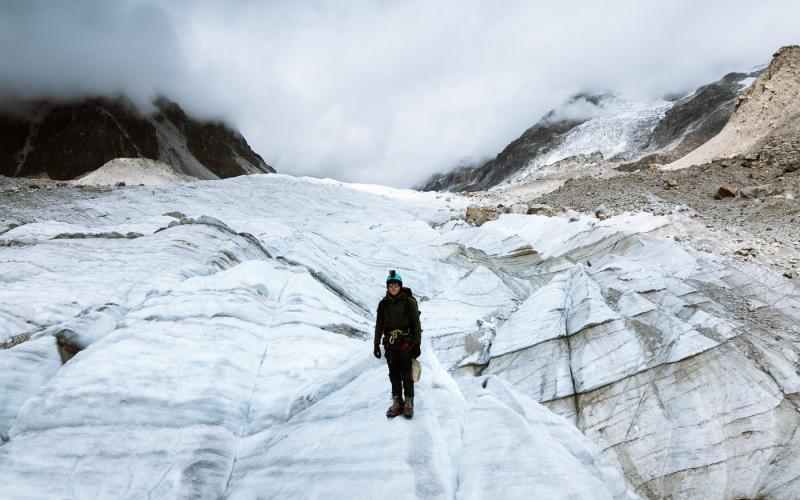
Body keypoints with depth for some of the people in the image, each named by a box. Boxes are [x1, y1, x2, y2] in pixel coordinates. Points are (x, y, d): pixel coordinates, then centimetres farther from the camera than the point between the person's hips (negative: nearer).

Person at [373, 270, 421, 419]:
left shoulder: (409, 302, -5)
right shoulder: (383, 304, 6)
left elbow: (416, 324, -4)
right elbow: (379, 324, 12)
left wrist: (417, 344, -7)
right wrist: (376, 344, 8)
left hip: (406, 343, -4)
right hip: (390, 344, 4)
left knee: (406, 374, -4)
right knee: (394, 374, 8)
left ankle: (409, 402, 9)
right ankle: (397, 402, 18)